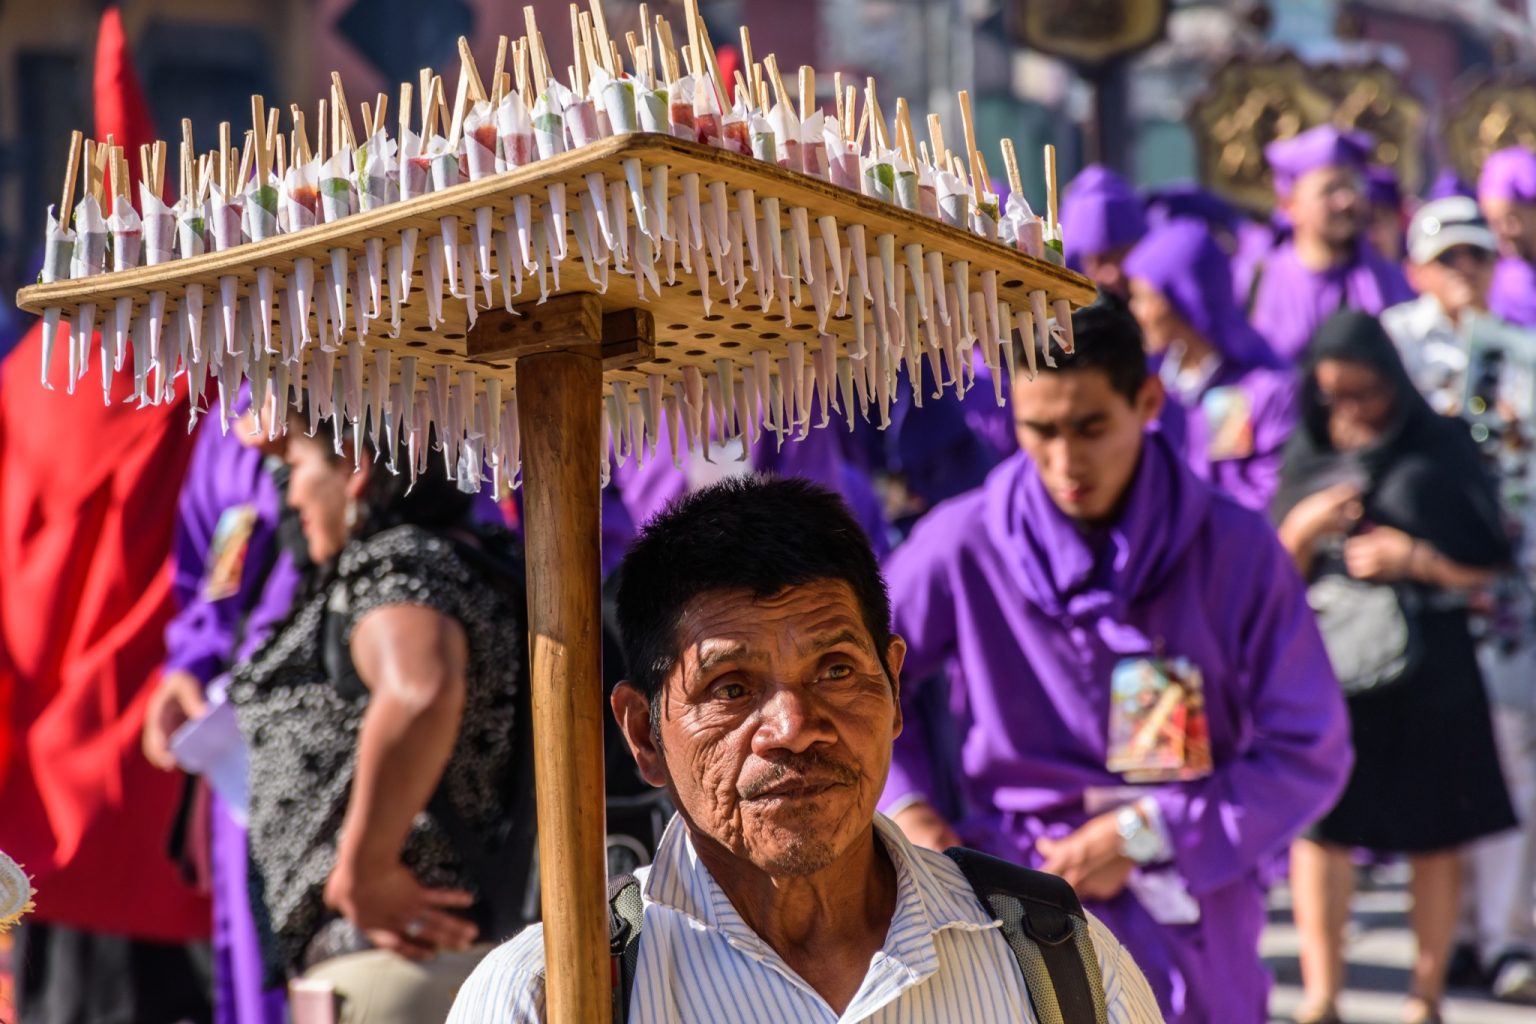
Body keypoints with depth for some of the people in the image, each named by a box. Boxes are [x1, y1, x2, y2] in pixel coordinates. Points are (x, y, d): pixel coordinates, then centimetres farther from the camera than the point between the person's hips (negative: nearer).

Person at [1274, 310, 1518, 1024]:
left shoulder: (1442, 452, 1)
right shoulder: (1306, 460, 9)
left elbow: (1495, 569, 2)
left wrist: (1416, 559, -11)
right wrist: (1300, 531, -9)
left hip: (1427, 670, -2)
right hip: (1325, 664, 2)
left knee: (1434, 837, 3)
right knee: (1314, 824, -9)